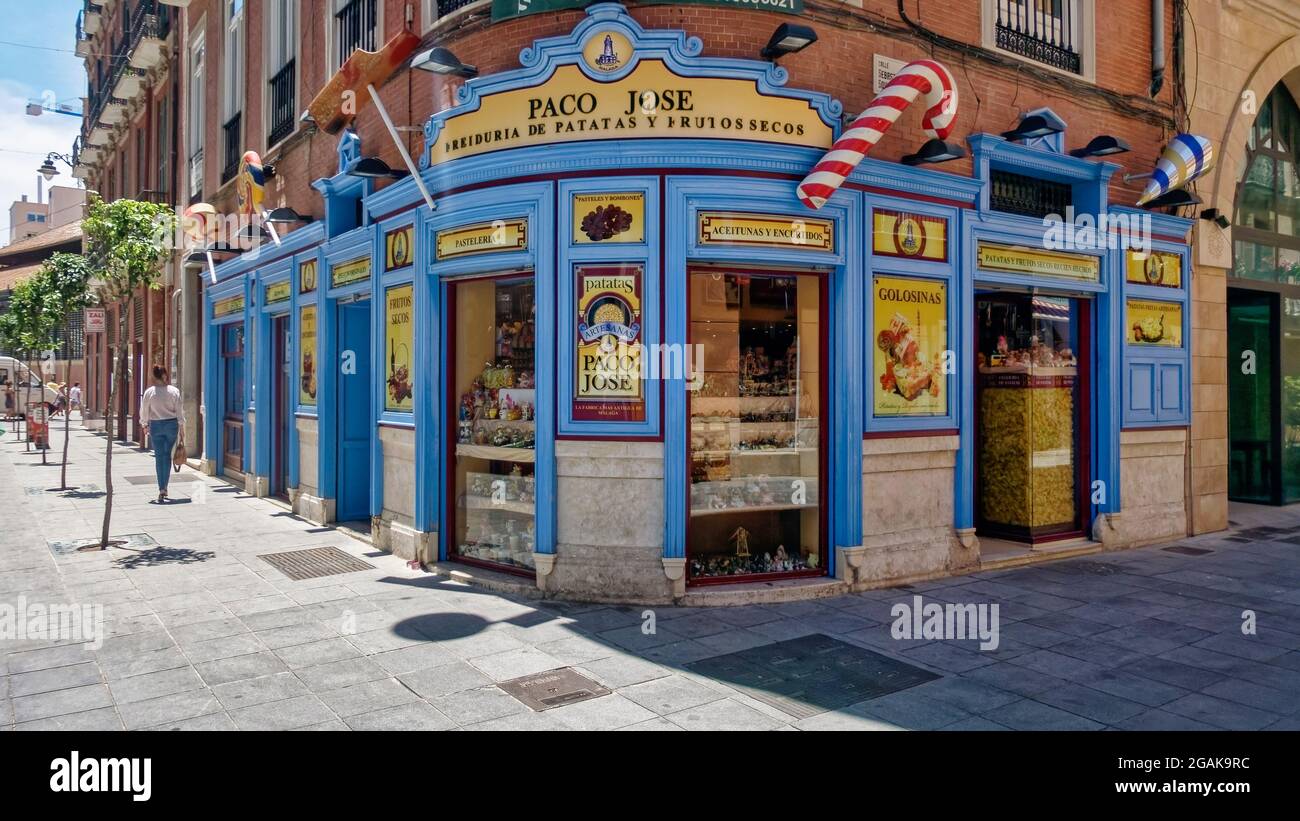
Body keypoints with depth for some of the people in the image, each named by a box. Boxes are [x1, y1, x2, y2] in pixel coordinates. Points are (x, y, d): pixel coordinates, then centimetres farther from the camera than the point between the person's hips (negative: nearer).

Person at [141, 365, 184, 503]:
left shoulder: (149, 392, -5)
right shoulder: (174, 391, -5)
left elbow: (144, 411, 3)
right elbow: (179, 412, -3)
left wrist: (144, 425, 20)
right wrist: (182, 430, 4)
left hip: (156, 425, -1)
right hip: (171, 424, 1)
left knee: (159, 457, 1)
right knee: (167, 456, 13)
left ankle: (162, 490, -7)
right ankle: (164, 488, 20)